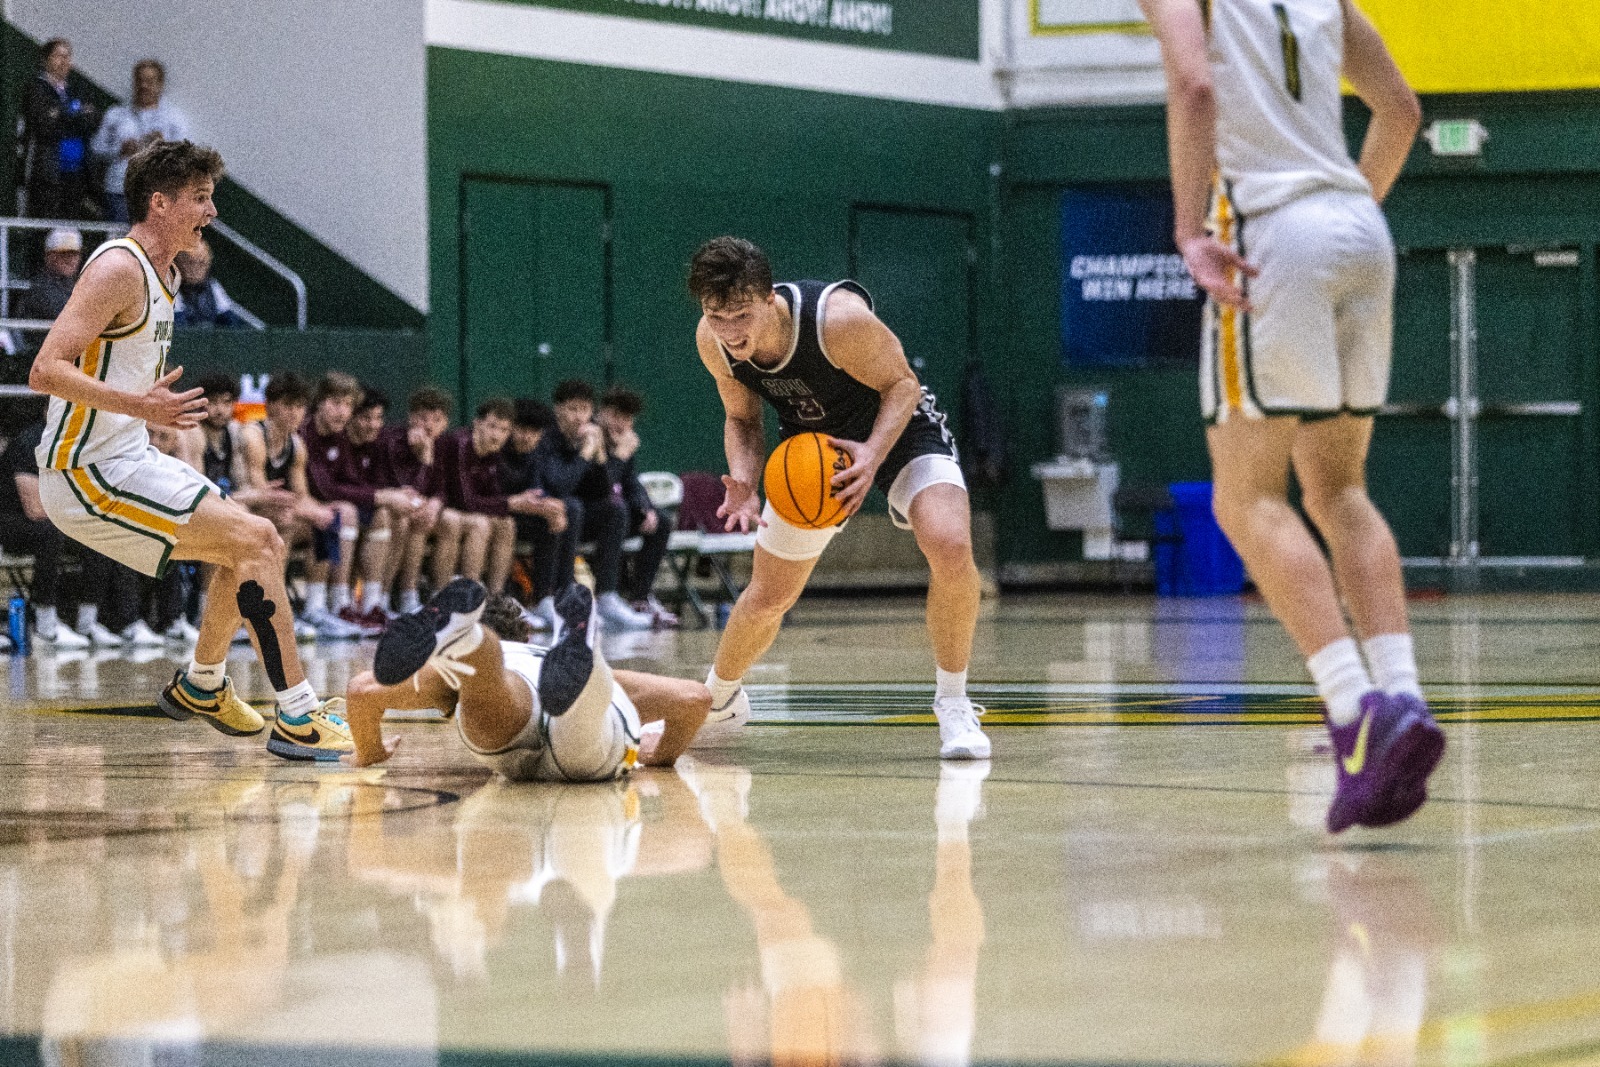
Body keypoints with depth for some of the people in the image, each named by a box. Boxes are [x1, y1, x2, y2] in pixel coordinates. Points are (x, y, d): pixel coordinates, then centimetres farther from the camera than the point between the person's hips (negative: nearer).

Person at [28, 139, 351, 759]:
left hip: (127, 460, 10)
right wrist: (139, 405, -35)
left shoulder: (162, 273, 14)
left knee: (254, 543, 19)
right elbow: (45, 370, -26)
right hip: (89, 475, -10)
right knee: (257, 541, -17)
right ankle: (298, 720, -18)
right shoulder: (119, 268, -17)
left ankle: (201, 687, 36)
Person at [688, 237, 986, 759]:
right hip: (810, 444, 4)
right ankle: (718, 700, 41)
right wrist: (743, 483, -23)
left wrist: (874, 454, -39)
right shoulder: (713, 342, -21)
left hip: (897, 426, -4)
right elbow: (743, 419, -3)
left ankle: (953, 704, -13)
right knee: (767, 598, 10)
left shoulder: (838, 318, -37)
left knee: (950, 546, -31)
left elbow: (901, 383, -22)